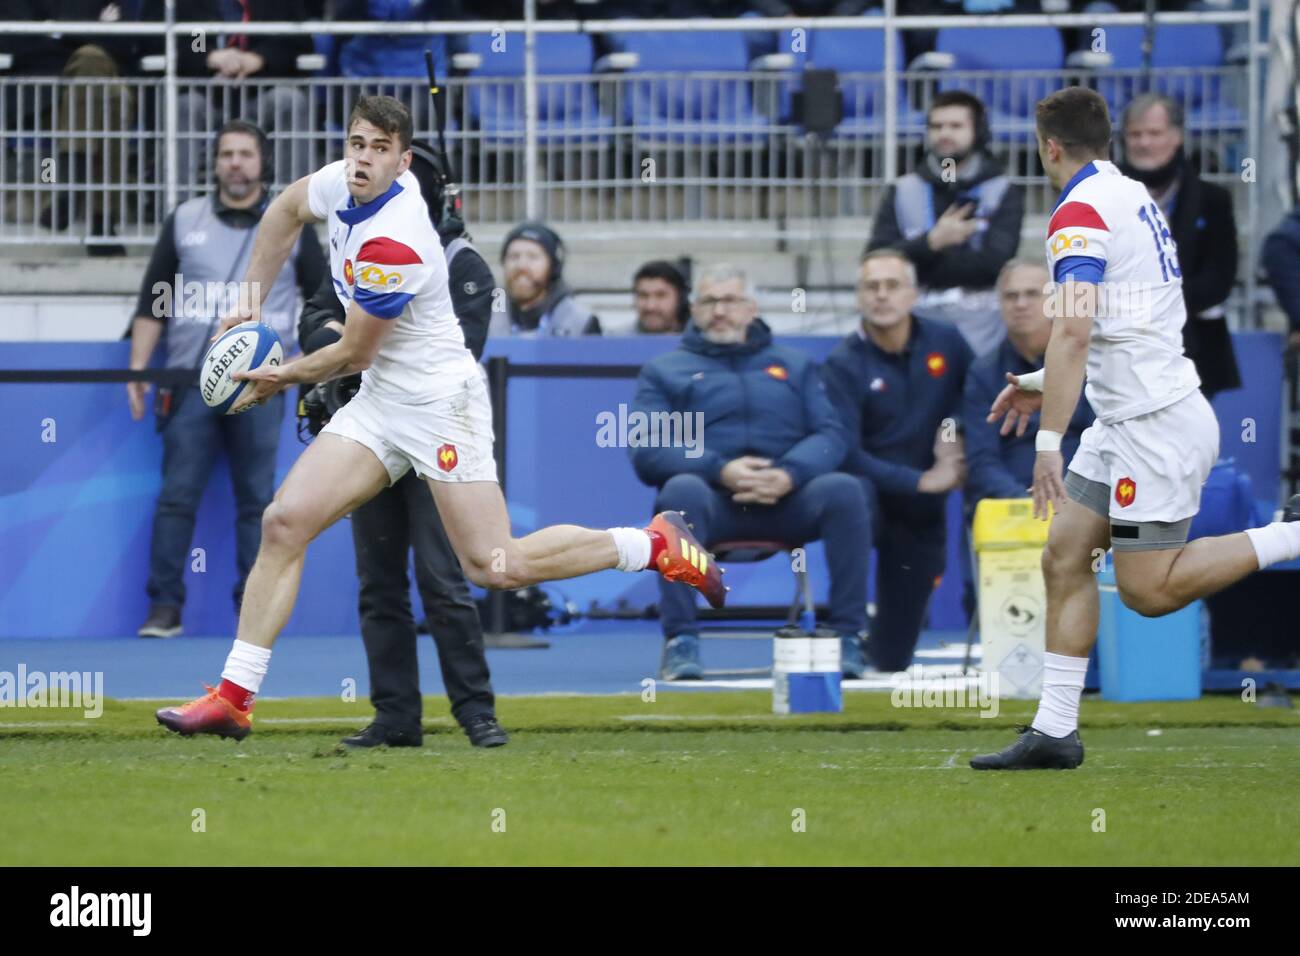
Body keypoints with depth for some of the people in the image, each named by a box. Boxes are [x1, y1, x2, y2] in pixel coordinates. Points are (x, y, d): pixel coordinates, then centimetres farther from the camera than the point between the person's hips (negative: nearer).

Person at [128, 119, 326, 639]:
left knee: (257, 499, 0)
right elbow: (151, 301, 12)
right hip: (190, 380, 1)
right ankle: (165, 606, -1)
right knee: (176, 495, -4)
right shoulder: (185, 220, 11)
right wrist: (138, 367, 4)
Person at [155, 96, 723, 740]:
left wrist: (280, 378, 4)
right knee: (284, 521, -7)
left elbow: (352, 354, -14)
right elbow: (287, 211, 22)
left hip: (438, 399, -8)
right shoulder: (343, 184, -2)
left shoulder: (393, 245, -26)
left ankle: (654, 545, 8)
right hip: (380, 403, 8)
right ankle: (233, 698, -7)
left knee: (495, 567, -10)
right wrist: (250, 304, 17)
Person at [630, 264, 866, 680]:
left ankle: (848, 634, -25)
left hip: (785, 501, 1)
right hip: (712, 501, -1)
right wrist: (720, 471, -15)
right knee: (682, 490, -37)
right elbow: (649, 451, 2)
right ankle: (681, 641, -37)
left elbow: (829, 435, 9)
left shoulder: (794, 365, 23)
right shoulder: (664, 370, 18)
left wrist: (790, 475, -14)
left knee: (843, 490, -30)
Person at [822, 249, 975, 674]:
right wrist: (919, 481, -26)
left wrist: (954, 430, -11)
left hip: (922, 512, 3)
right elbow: (844, 452, -21)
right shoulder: (844, 365, -14)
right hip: (871, 495, -3)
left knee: (893, 660, 2)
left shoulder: (945, 343, -3)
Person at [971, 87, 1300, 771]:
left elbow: (1075, 330, -28)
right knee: (1063, 555, 6)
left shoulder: (1079, 213, -16)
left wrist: (1051, 440, -28)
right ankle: (1054, 730, 5)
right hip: (1127, 419, 10)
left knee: (1149, 590, -5)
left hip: (1156, 426, -10)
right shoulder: (1132, 195, 13)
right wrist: (1044, 385, 24)